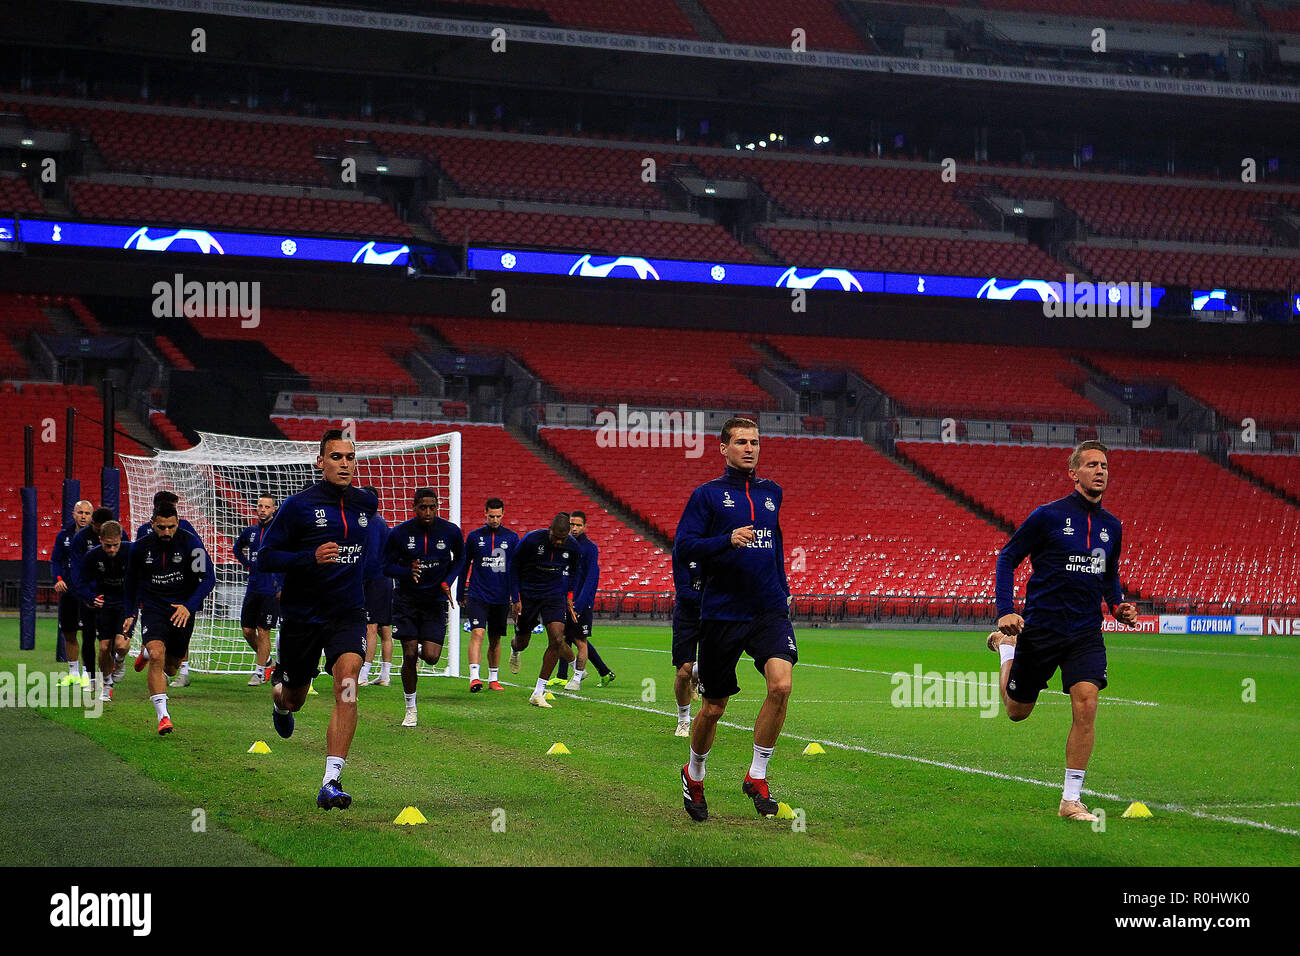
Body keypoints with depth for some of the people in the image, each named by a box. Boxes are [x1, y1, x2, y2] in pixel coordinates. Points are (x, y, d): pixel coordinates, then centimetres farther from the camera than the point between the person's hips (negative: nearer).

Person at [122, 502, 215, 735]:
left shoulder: (190, 543, -9)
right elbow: (131, 582, 16)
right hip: (152, 609, 0)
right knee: (156, 655, -25)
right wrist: (129, 614, 14)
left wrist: (189, 606, -24)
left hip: (182, 609, 0)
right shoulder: (141, 547, -2)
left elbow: (208, 578, -12)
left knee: (171, 667, 10)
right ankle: (162, 715, -25)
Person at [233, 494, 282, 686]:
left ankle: (260, 672, 5)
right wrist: (247, 564, 14)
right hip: (252, 588, 5)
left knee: (263, 631, -4)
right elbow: (237, 548, 29)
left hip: (271, 590, -5)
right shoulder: (250, 531, 9)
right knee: (247, 630, 7)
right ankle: (265, 659, 29)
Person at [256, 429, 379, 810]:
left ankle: (331, 782, -24)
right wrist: (311, 558, -24)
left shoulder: (367, 503, 4)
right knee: (294, 700, 13)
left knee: (347, 685, -23)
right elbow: (264, 558, -12)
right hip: (301, 616, -1)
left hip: (348, 614, 2)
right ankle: (278, 693, 54)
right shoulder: (298, 505, -10)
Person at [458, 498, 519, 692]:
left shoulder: (511, 538, 5)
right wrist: (460, 594, 12)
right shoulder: (474, 536, 3)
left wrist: (515, 598, 1)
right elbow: (464, 566, 11)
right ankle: (474, 677, -22)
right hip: (477, 595, -2)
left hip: (501, 598, 2)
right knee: (477, 634, -17)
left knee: (495, 639, 10)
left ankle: (494, 679, 21)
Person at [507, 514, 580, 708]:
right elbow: (514, 566, -4)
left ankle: (538, 694, -12)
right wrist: (516, 597, -7)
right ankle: (514, 649, 54)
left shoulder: (573, 547, -10)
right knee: (522, 642, 10)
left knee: (557, 639, -18)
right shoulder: (531, 540, -18)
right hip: (527, 595, -1)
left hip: (554, 596, 1)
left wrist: (569, 597, 7)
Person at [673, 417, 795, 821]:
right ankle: (694, 776, 34)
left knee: (781, 684, -23)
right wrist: (728, 541, -23)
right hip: (721, 614, -2)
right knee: (714, 708, 7)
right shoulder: (707, 494, -1)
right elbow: (682, 546, -10)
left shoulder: (772, 492, 13)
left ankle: (757, 775, -8)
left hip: (769, 610, 3)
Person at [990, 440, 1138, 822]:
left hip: (1086, 633, 3)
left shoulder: (1111, 526, 7)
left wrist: (1118, 606, 4)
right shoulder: (1048, 516, -10)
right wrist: (1005, 611, -14)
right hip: (1040, 628, -3)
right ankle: (1006, 646, 45)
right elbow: (1007, 557, -3)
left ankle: (1071, 800, -7)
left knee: (1086, 705, -16)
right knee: (1017, 711, 12)